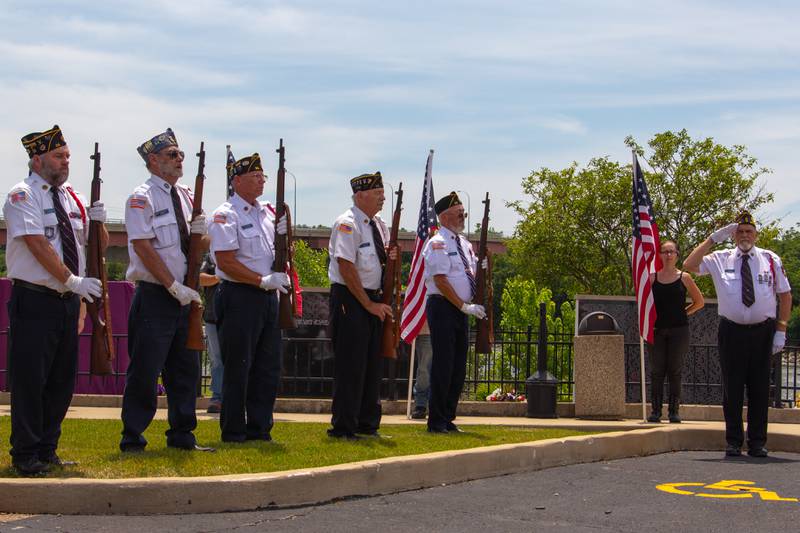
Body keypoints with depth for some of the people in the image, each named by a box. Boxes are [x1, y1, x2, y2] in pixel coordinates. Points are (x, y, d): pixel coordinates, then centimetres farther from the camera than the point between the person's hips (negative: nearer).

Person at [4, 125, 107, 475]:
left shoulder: (72, 197, 13)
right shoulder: (22, 196, -7)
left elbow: (99, 246, 17)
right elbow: (38, 245, -17)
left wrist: (97, 221, -5)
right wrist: (72, 280, -23)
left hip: (69, 300, 7)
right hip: (34, 300, -7)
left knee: (62, 380, 10)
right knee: (30, 380, -4)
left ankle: (47, 451, 21)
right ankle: (26, 456, 4)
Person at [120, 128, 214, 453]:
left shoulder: (186, 196, 14)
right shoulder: (142, 198, -9)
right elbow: (143, 246, -16)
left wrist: (199, 231, -5)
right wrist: (174, 286, -18)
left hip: (184, 295, 7)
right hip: (154, 295, -7)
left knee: (186, 368, 11)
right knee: (146, 371, -4)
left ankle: (181, 435, 21)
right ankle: (132, 439, 4)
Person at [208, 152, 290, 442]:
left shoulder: (267, 213, 16)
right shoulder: (226, 215, -8)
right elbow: (226, 261, -16)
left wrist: (284, 234, 1)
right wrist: (263, 280, -18)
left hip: (268, 298, 8)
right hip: (240, 298, -8)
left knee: (269, 367, 10)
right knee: (238, 368, -2)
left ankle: (259, 429, 18)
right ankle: (233, 433, 5)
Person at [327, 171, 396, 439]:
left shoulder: (379, 225, 13)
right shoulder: (347, 224, -14)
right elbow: (346, 268, -20)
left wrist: (390, 256, -1)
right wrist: (369, 304, -19)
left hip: (373, 300, 9)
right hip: (350, 298, -9)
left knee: (372, 363, 12)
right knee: (351, 364, -8)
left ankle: (367, 424, 21)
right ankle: (343, 428, -2)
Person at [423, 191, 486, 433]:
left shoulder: (464, 244, 16)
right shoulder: (437, 244, -10)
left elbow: (473, 274, 19)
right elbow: (441, 281, -17)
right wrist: (464, 307, -18)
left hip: (462, 310, 8)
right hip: (443, 307, -8)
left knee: (459, 367, 9)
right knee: (443, 365, -7)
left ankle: (448, 419, 17)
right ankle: (436, 422, -1)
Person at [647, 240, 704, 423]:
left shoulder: (684, 278, 3)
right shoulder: (653, 277, 6)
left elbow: (699, 302, 11)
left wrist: (683, 313, 5)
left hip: (679, 329, -1)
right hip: (658, 329, 1)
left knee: (675, 370, 0)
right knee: (657, 370, 0)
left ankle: (674, 411, 5)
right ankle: (656, 410, 3)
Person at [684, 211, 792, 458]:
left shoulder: (771, 260, 5)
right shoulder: (720, 259, 3)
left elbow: (785, 295, 8)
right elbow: (689, 265, -9)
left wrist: (781, 330, 0)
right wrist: (713, 238, -12)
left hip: (762, 331, 1)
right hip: (732, 331, 0)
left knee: (760, 388, 4)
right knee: (732, 388, 2)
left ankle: (757, 443, 12)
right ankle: (734, 443, 11)